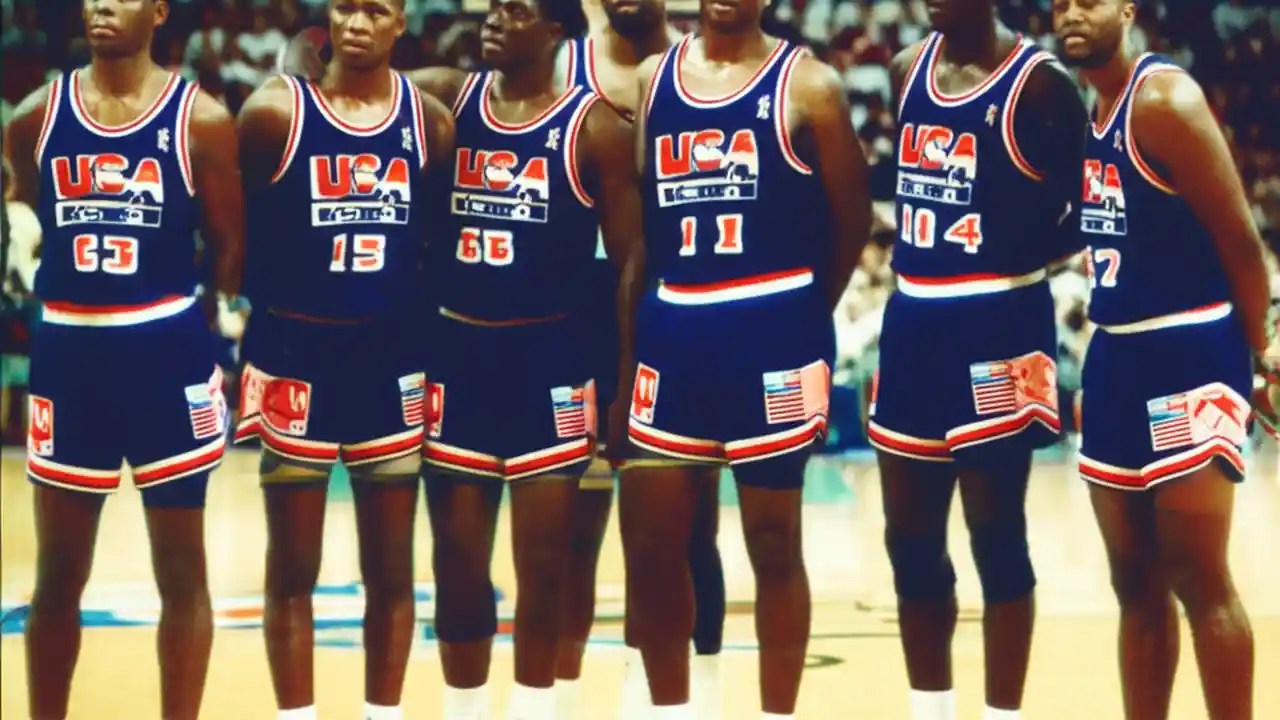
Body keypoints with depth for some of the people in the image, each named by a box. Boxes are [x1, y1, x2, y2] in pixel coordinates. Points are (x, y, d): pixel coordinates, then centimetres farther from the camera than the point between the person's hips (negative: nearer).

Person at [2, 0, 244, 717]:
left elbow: (229, 242, 2)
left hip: (166, 350, -3)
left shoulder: (200, 118, -4)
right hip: (67, 350, 3)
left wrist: (221, 321, -1)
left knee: (181, 572, 5)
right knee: (58, 574, 11)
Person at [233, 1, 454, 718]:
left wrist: (425, 314, 3)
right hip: (297, 352, -3)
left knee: (392, 568, 9)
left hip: (392, 356, 3)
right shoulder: (276, 111, -7)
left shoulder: (431, 120, 3)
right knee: (292, 568, 4)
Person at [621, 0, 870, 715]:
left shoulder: (806, 85, -3)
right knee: (650, 540, 7)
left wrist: (799, 314, 8)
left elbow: (852, 219, 2)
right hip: (669, 332, 4)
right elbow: (639, 223, 12)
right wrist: (626, 346, 9)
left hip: (771, 334, -4)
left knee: (774, 542, 4)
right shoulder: (653, 78, 10)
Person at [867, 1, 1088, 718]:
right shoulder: (907, 70, 10)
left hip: (999, 325, -6)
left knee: (996, 536, 0)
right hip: (913, 319, 7)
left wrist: (1027, 254, -17)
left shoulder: (1039, 83, -9)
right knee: (911, 538, 11)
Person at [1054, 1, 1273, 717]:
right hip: (1115, 356, 8)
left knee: (1199, 581, -5)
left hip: (1187, 356, -8)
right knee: (1136, 583, 12)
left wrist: (1261, 352, -7)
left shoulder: (1164, 99, -14)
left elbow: (1240, 238, -14)